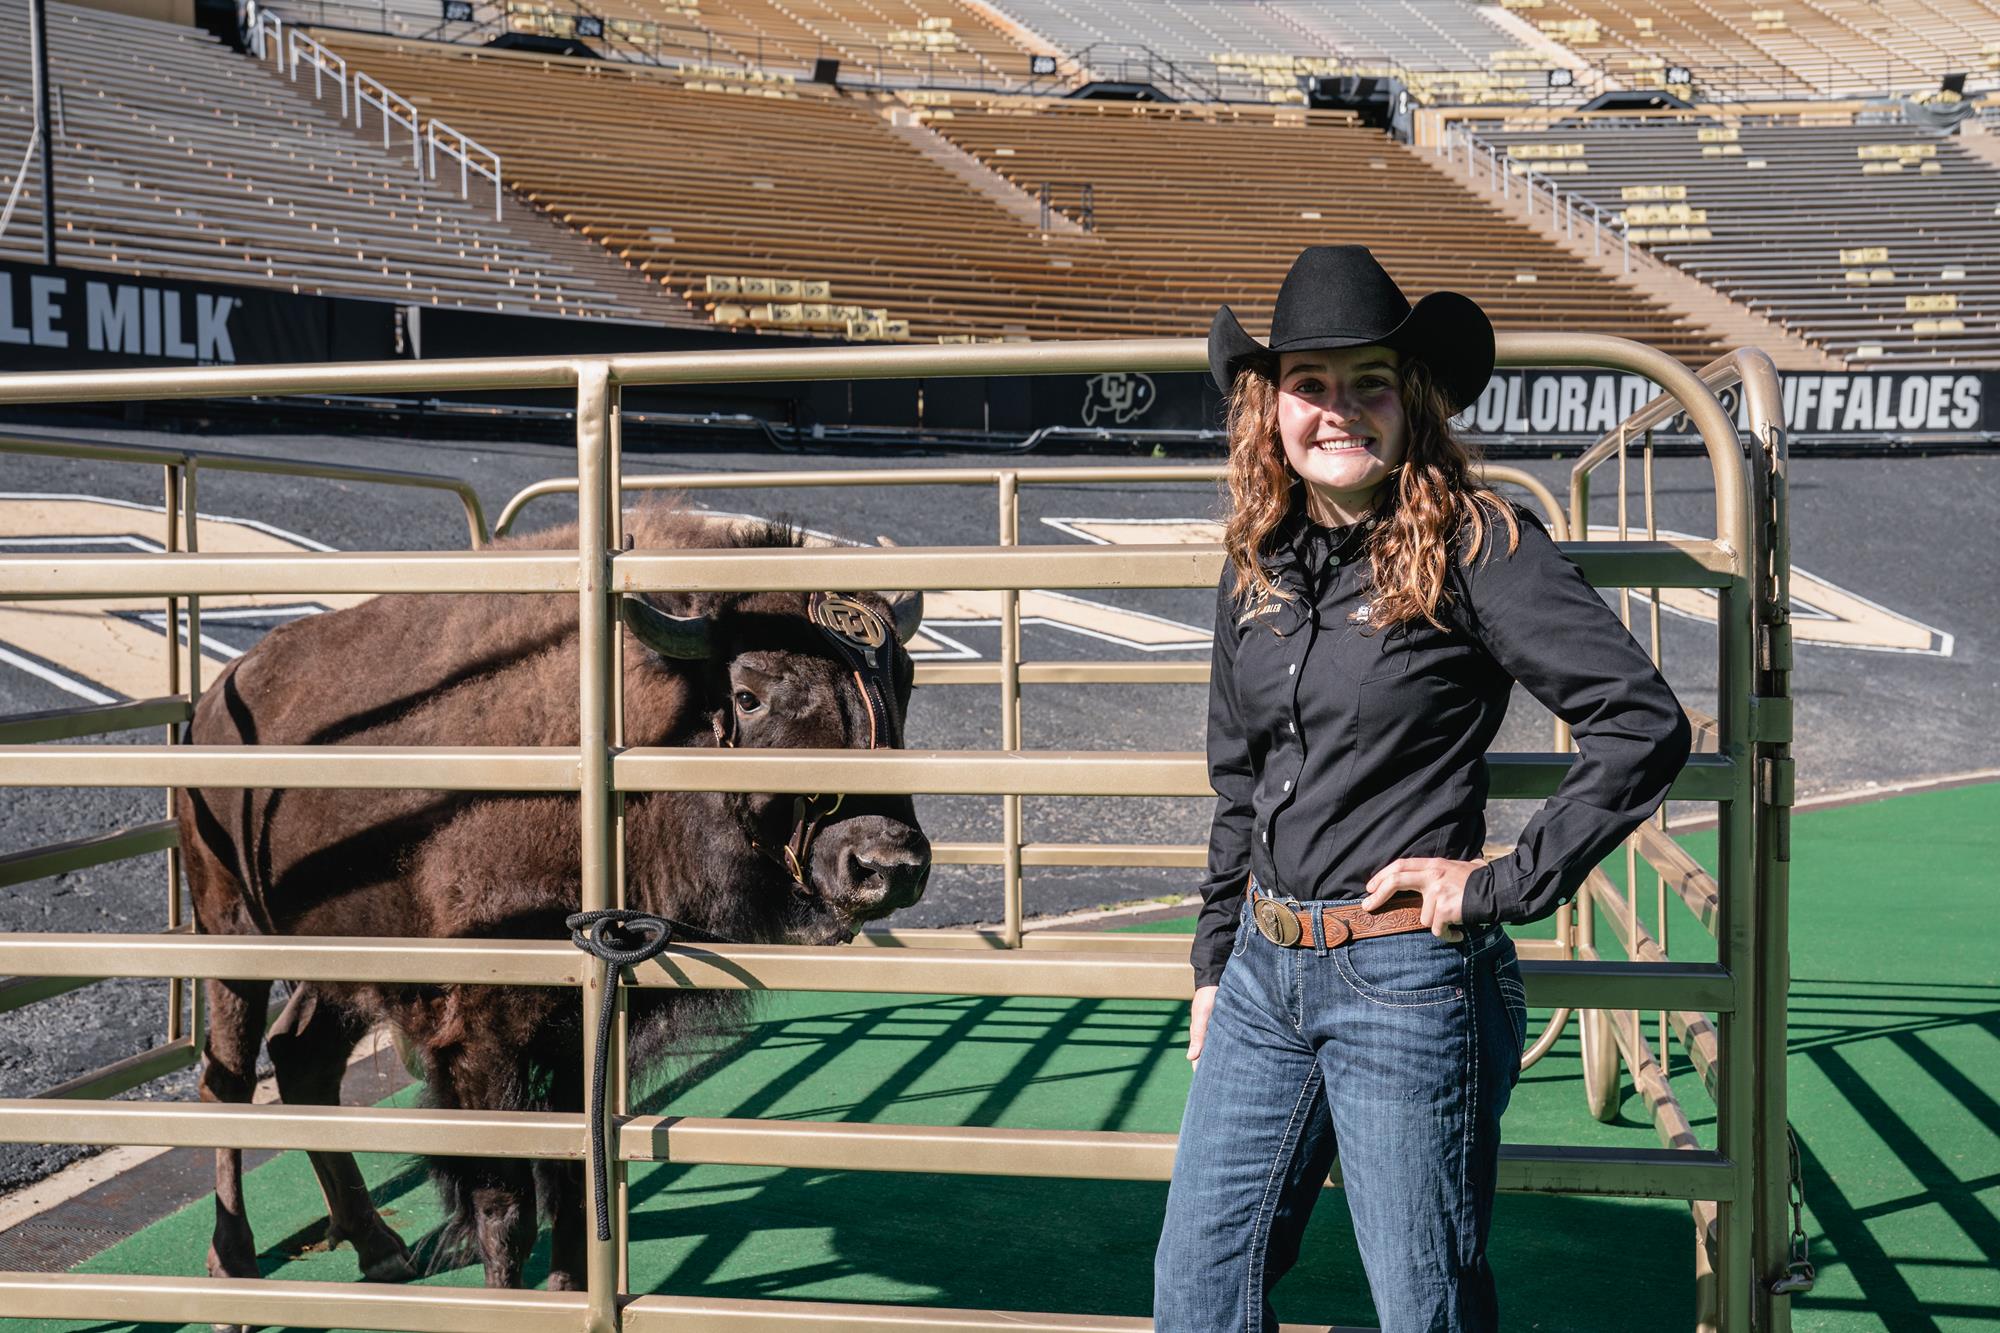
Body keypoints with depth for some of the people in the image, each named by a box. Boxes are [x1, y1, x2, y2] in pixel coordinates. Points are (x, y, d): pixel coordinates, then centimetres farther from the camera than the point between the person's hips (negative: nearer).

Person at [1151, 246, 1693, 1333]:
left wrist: (1508, 885, -15)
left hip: (1409, 983, -6)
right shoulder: (1257, 561, 8)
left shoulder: (1477, 546, -11)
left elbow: (1643, 723, -16)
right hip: (1264, 973, 6)